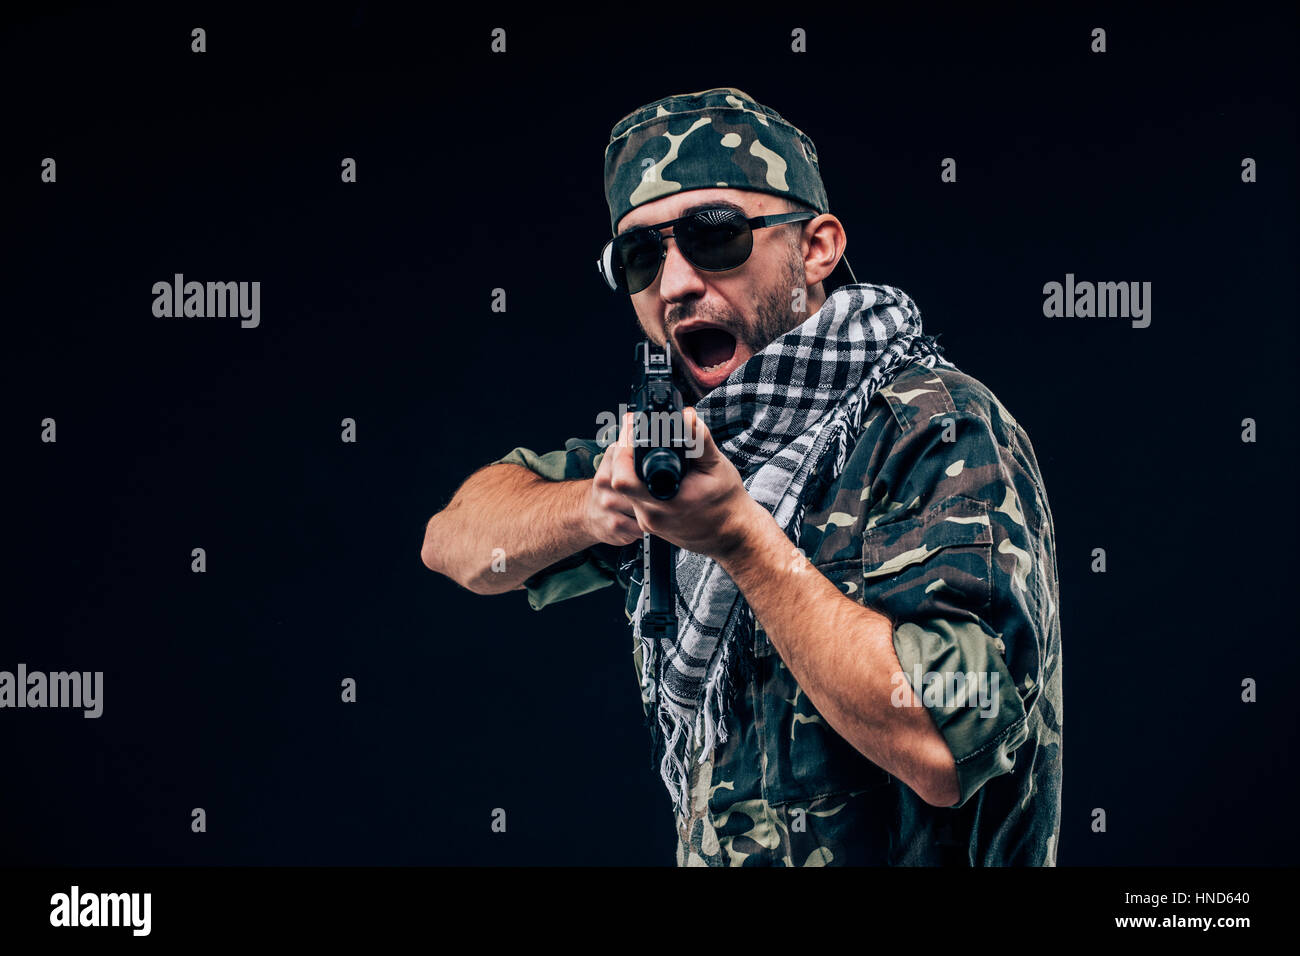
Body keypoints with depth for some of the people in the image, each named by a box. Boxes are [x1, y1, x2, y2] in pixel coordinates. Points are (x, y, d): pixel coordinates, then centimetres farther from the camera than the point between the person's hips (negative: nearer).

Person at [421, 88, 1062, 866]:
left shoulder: (943, 434, -13)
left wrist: (742, 535, -22)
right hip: (708, 854, 5)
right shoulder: (690, 434, 7)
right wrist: (593, 508, -9)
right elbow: (454, 542, 9)